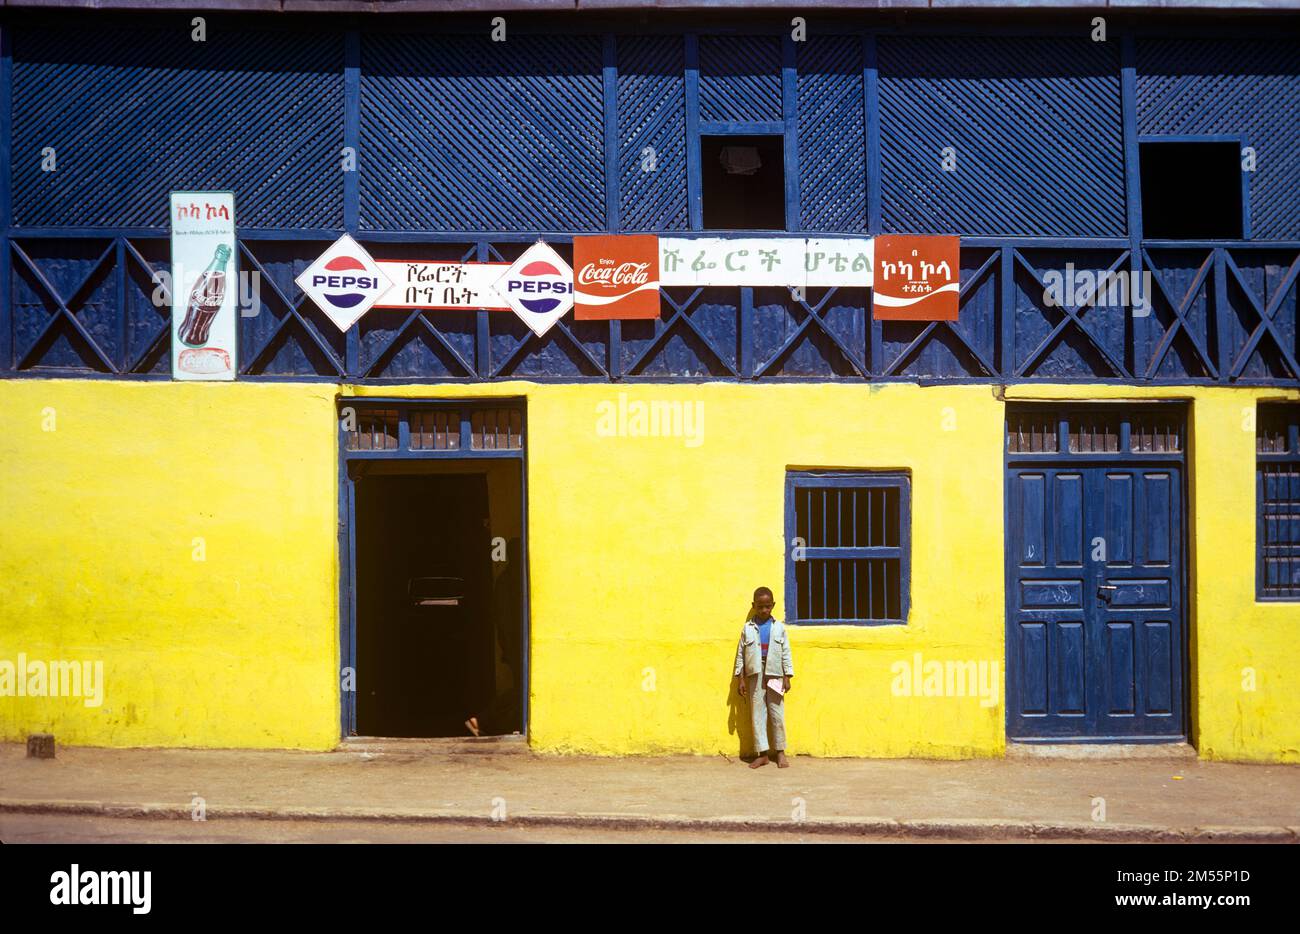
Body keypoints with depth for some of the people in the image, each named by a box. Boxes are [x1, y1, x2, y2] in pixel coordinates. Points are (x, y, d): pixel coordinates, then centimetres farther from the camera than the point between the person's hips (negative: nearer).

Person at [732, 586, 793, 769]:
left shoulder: (779, 627, 4)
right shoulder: (747, 628, 4)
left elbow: (786, 653, 5)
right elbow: (741, 654, 5)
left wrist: (787, 677, -1)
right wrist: (740, 679, 1)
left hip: (775, 676, 0)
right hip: (755, 676, 0)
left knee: (777, 715, 2)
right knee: (758, 714, 2)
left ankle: (780, 753, 11)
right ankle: (763, 754, 7)